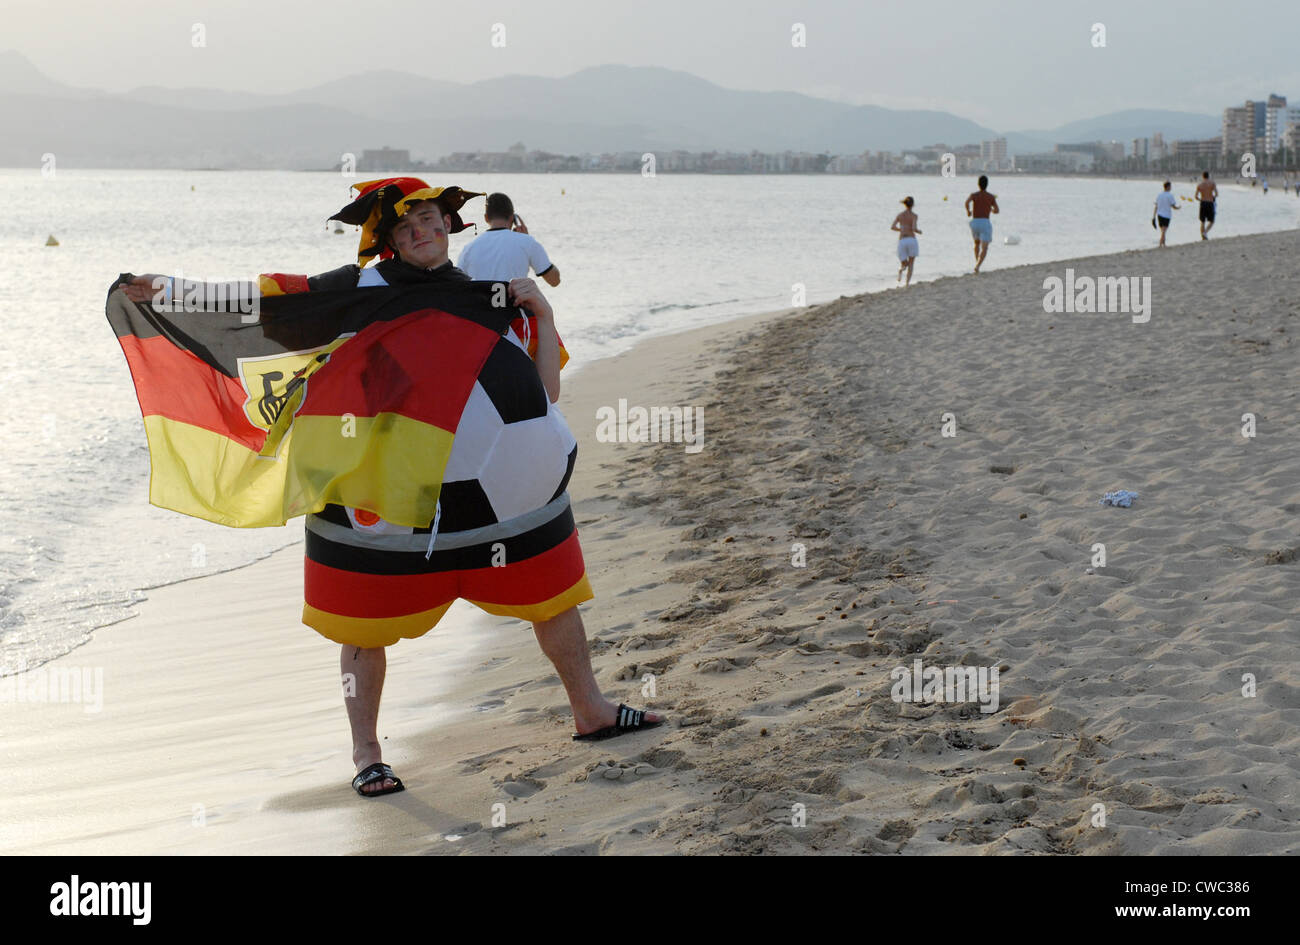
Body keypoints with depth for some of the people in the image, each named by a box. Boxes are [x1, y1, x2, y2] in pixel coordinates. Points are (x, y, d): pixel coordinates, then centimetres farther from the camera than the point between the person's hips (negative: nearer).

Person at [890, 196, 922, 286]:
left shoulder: (900, 215, 10)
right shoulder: (914, 215, -1)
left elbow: (892, 227, 0)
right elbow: (914, 229, -14)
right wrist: (919, 232, 9)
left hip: (902, 241, 2)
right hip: (912, 240, -2)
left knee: (904, 264, 14)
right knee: (911, 264, 13)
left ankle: (901, 269, -24)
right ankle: (907, 283, -5)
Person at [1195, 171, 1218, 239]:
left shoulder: (1199, 185, 5)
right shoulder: (1212, 183, -1)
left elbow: (1196, 196, 0)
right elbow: (1216, 194, -9)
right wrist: (1213, 197, 13)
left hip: (1203, 203, 2)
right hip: (1210, 203, -2)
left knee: (1203, 222, 11)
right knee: (1211, 222, 9)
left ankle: (1203, 238, 6)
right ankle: (1205, 232, -16)